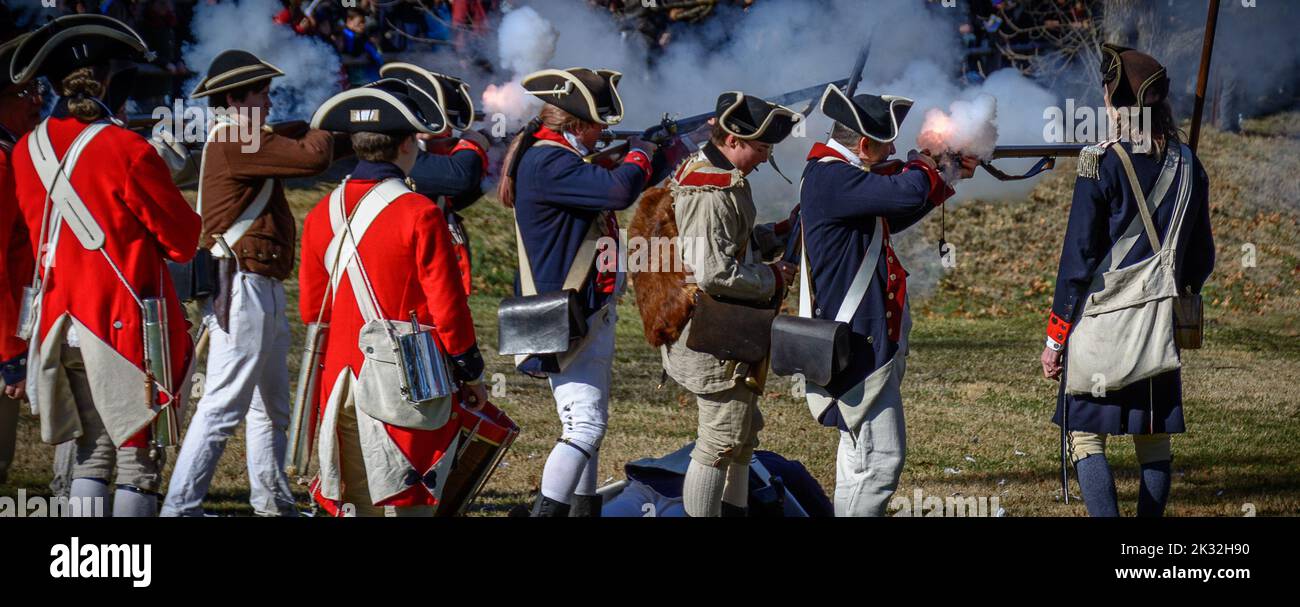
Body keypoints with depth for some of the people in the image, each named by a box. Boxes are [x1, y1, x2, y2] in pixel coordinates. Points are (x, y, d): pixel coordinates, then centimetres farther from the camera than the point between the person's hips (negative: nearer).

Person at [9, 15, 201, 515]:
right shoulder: (126, 150, -14)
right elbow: (183, 241, -7)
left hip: (63, 320, 6)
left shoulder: (27, 151, 3)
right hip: (127, 320, -6)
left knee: (93, 452, 14)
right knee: (138, 456, 0)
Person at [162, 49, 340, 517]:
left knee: (271, 406, 19)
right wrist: (323, 131, 1)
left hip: (265, 291, 11)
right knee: (224, 405, -13)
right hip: (243, 289, -11)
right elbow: (314, 157, -20)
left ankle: (273, 504, 27)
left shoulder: (248, 140, 17)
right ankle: (180, 506, -14)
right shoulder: (233, 142, -15)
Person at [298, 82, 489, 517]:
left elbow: (311, 309, 14)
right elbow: (448, 307, -10)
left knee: (356, 503, 9)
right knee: (404, 501, -2)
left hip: (342, 379, 5)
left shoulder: (322, 215, 6)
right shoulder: (419, 215, -12)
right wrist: (470, 373, 3)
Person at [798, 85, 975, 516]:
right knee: (881, 457, -12)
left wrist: (947, 176, 18)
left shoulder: (840, 174, 13)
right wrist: (924, 163, -8)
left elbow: (892, 217, 27)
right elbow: (906, 194, -31)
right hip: (857, 342, -11)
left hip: (863, 338, 11)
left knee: (860, 455, 19)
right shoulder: (831, 178, -20)